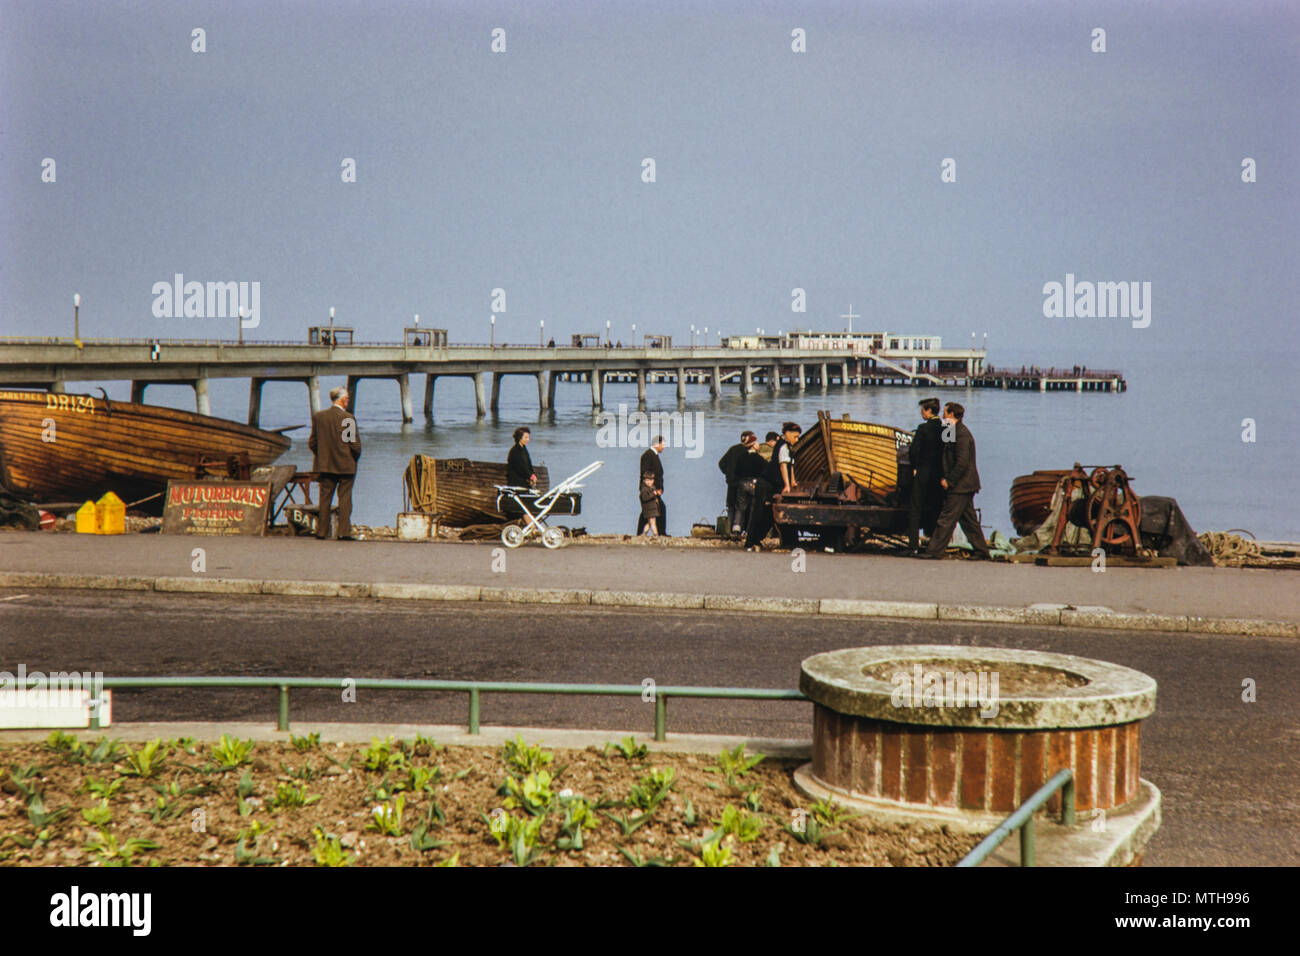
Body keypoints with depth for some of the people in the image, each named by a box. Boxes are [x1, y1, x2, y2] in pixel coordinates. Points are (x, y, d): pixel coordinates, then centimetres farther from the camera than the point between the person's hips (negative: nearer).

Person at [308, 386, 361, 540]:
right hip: (346, 465, -4)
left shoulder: (318, 416, 1)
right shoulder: (348, 418, -13)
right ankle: (343, 532, 0)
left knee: (325, 498, 10)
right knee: (345, 498, 2)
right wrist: (354, 458, 6)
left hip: (325, 464, 4)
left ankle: (321, 532, 11)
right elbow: (355, 444, -12)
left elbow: (312, 443, 4)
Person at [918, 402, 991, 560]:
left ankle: (934, 551, -6)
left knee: (946, 519, -8)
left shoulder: (961, 434, -16)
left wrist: (949, 481, -17)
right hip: (965, 486, 10)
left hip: (960, 486, -10)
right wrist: (947, 479, 14)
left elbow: (962, 463, -22)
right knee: (969, 520, 13)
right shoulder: (959, 432, 16)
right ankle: (982, 552, 16)